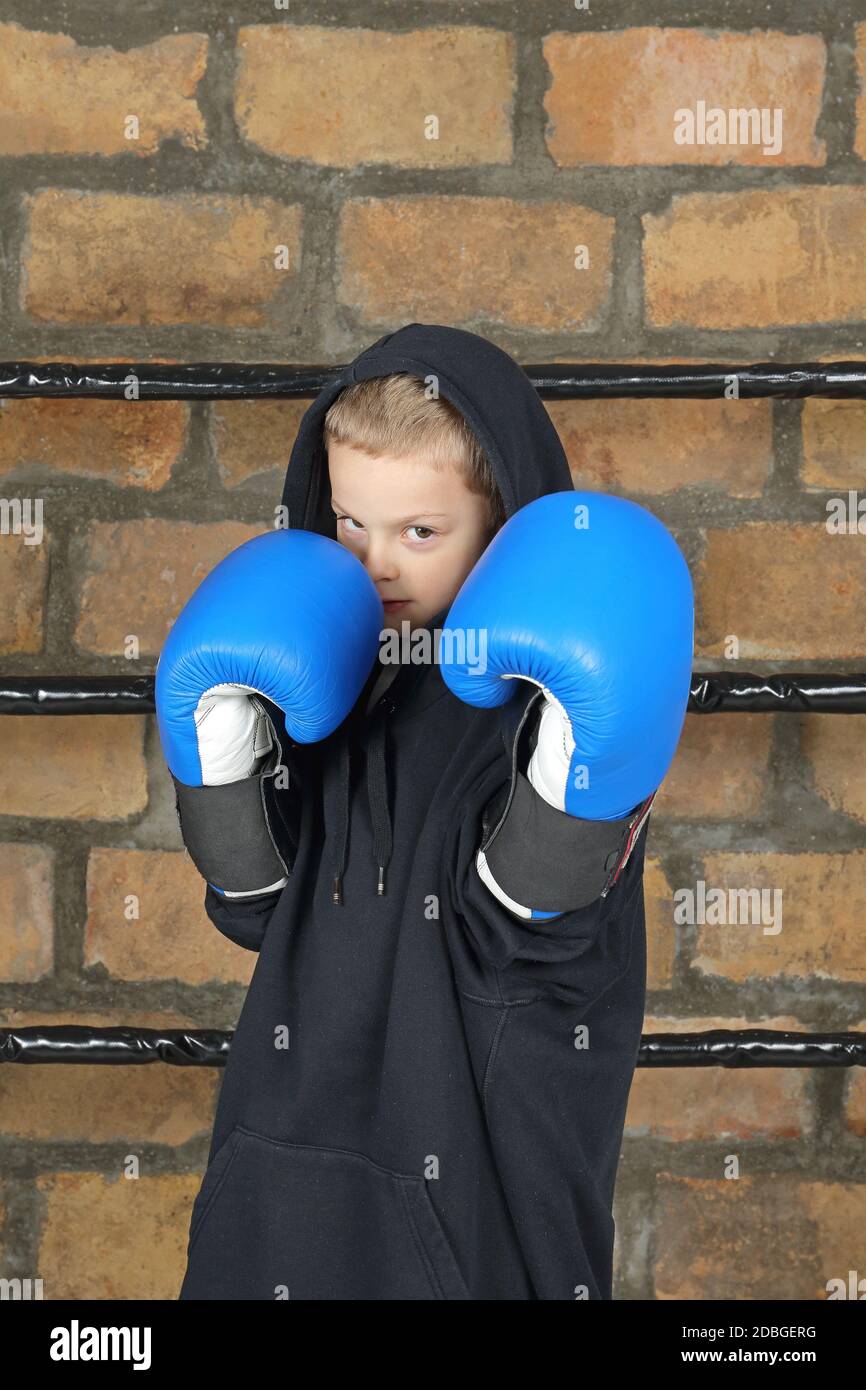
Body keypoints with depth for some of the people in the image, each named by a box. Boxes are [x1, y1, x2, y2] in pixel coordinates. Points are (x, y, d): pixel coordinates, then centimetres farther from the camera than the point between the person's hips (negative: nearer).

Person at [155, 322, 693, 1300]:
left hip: (488, 1137, -4)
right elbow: (260, 909, 3)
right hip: (309, 1110, 5)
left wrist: (578, 774, -31)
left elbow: (518, 945, -17)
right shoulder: (317, 670, 2)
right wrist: (222, 758, -11)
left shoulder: (567, 682, -13)